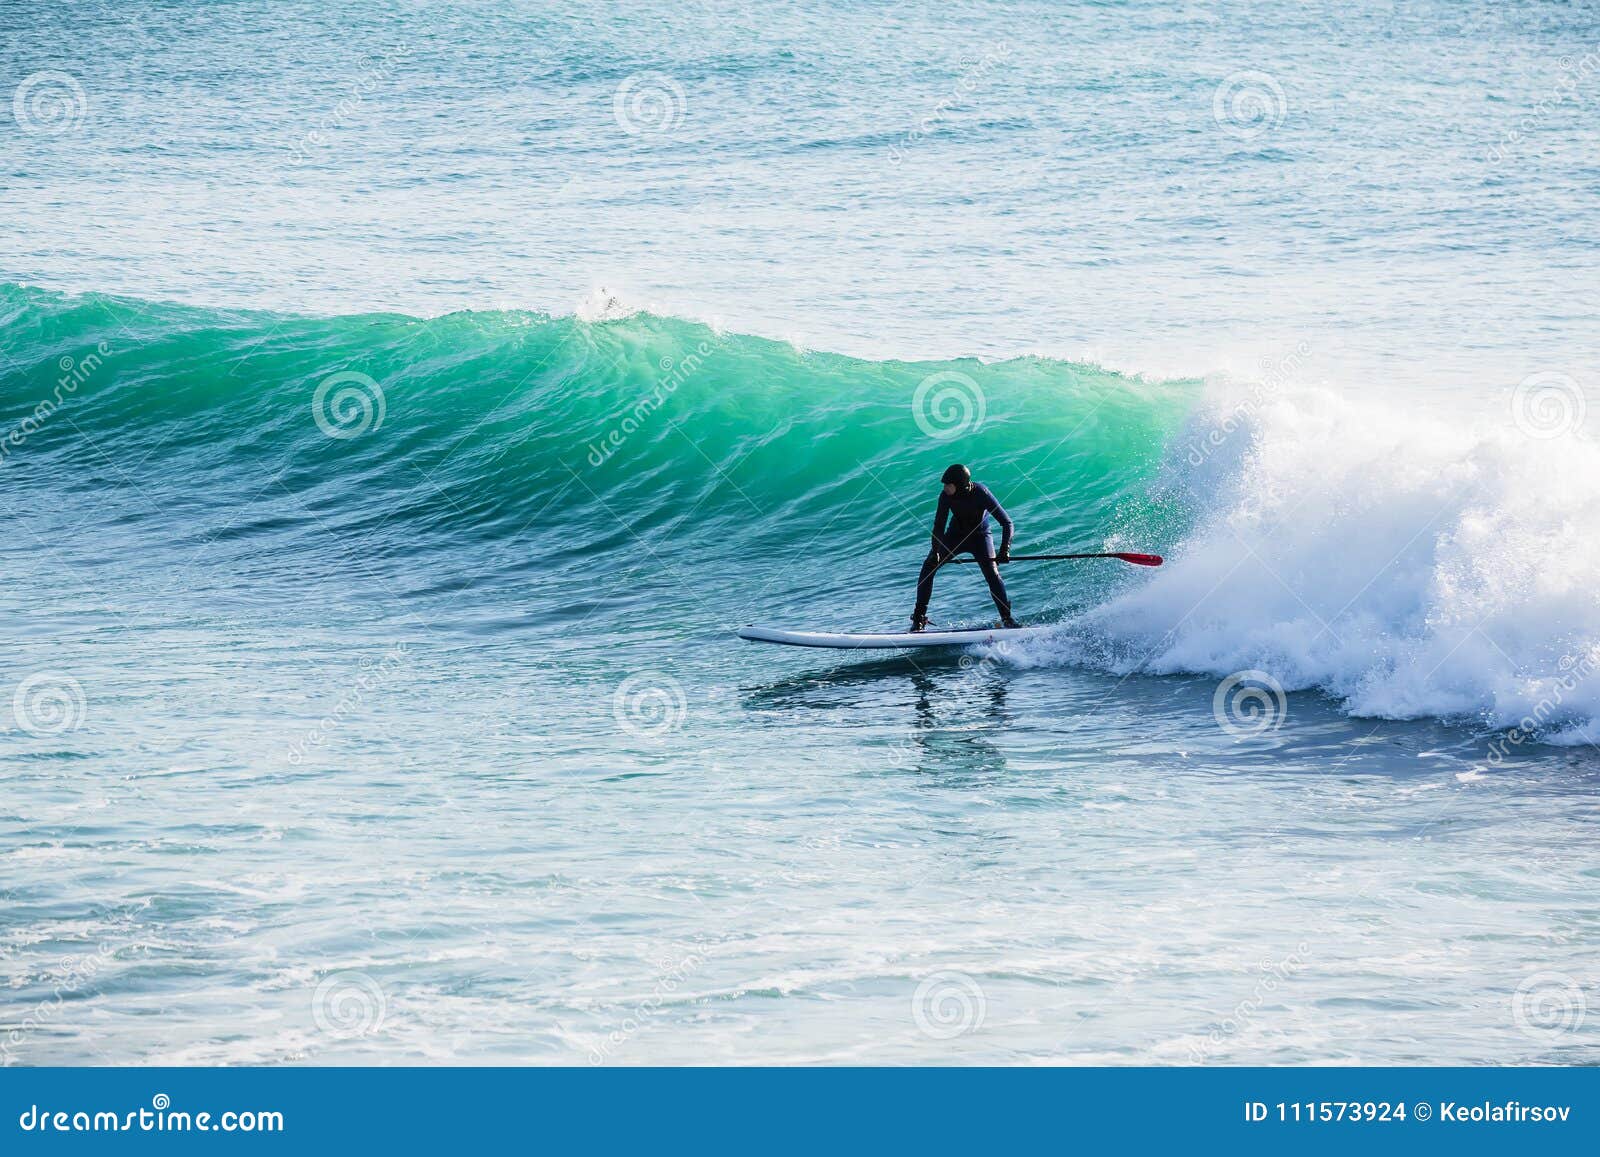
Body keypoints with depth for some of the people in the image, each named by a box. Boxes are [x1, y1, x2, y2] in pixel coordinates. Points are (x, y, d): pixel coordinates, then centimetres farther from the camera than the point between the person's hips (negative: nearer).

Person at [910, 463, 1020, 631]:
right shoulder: (946, 496, -24)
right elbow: (939, 526, -17)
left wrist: (1005, 549, -39)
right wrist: (936, 552, -30)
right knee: (928, 566, -12)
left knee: (992, 574, -21)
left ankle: (1007, 618, -9)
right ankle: (919, 617, -4)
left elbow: (1006, 522, -29)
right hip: (956, 534, 3)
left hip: (979, 535, -3)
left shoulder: (981, 493, -31)